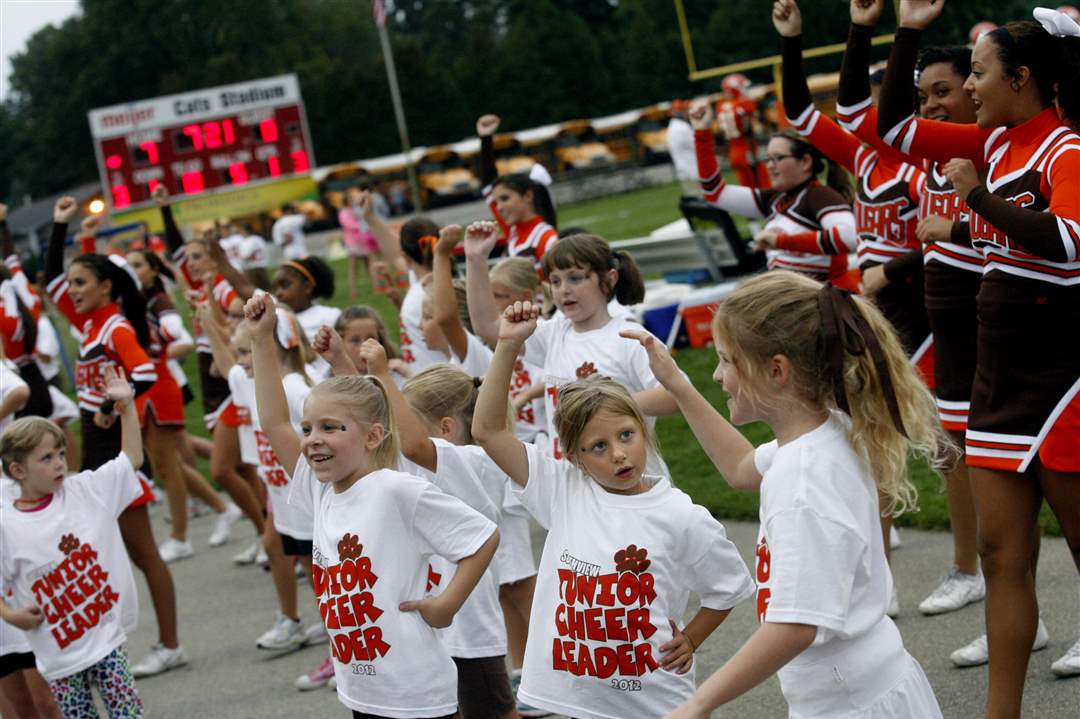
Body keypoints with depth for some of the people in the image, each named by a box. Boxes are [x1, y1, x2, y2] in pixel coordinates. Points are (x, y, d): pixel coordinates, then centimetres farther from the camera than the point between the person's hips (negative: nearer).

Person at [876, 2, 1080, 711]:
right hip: (1001, 372, 8)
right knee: (1002, 552, 8)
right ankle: (1003, 711, 14)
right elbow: (894, 126, 18)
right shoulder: (997, 144, 10)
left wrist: (978, 196, -21)